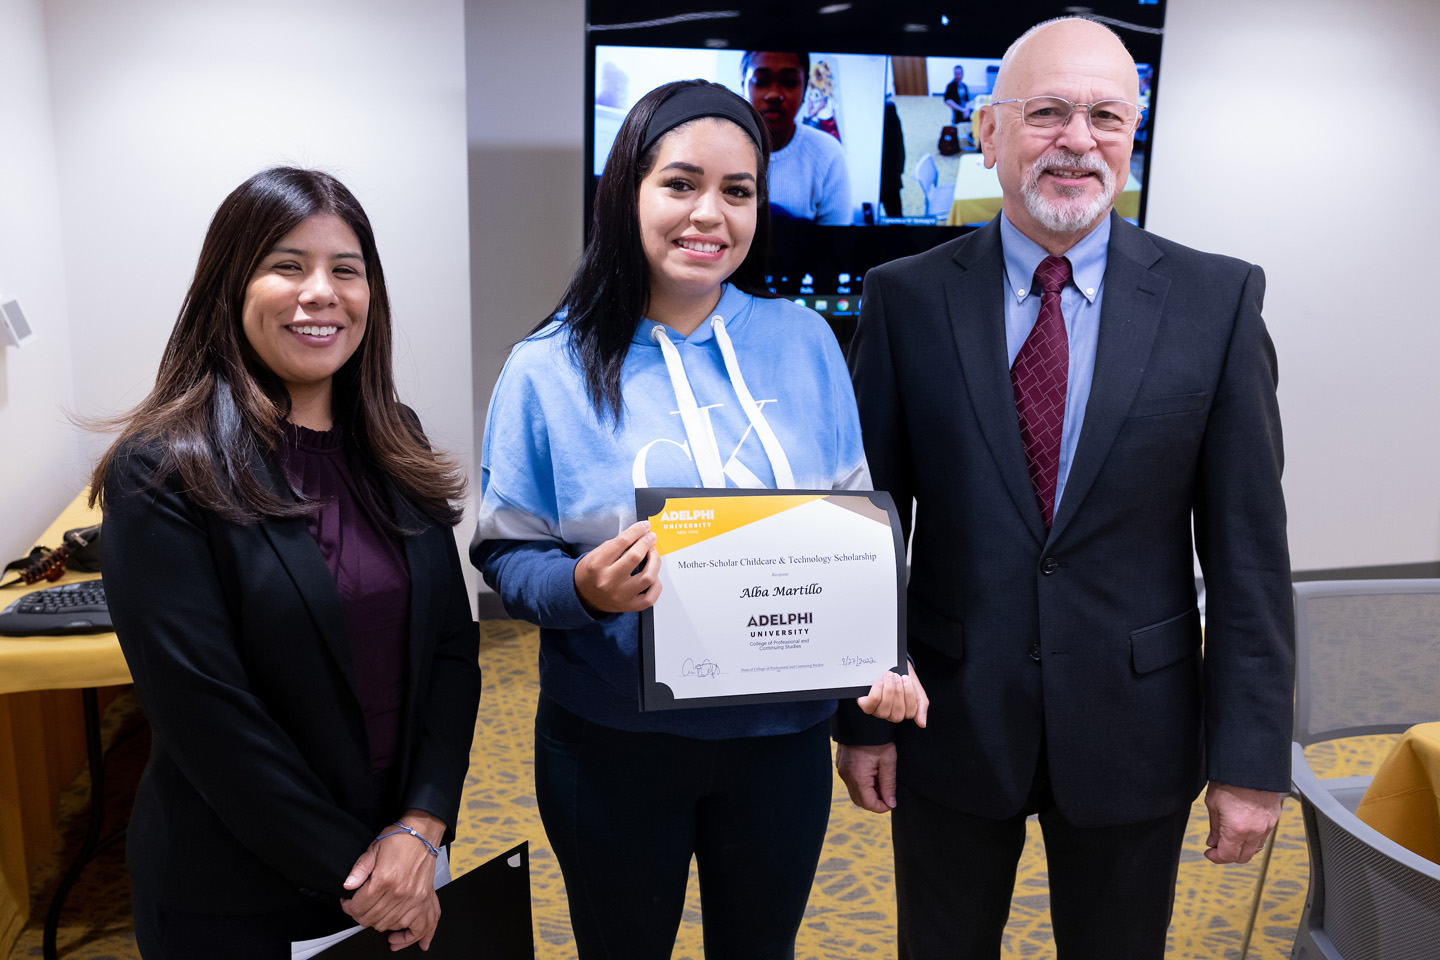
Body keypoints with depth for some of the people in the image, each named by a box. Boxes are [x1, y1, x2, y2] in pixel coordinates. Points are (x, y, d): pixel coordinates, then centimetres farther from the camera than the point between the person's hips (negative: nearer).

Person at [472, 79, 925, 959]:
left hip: (784, 732, 2)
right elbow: (505, 554, -4)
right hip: (612, 748, -2)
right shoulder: (550, 370, -9)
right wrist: (583, 588, -25)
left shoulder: (802, 341, -3)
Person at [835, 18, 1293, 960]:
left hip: (1135, 732, 1)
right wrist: (861, 715, -2)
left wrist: (1253, 757, -4)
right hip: (948, 727, 0)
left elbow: (1247, 545, -5)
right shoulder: (908, 298, -6)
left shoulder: (1218, 299, -6)